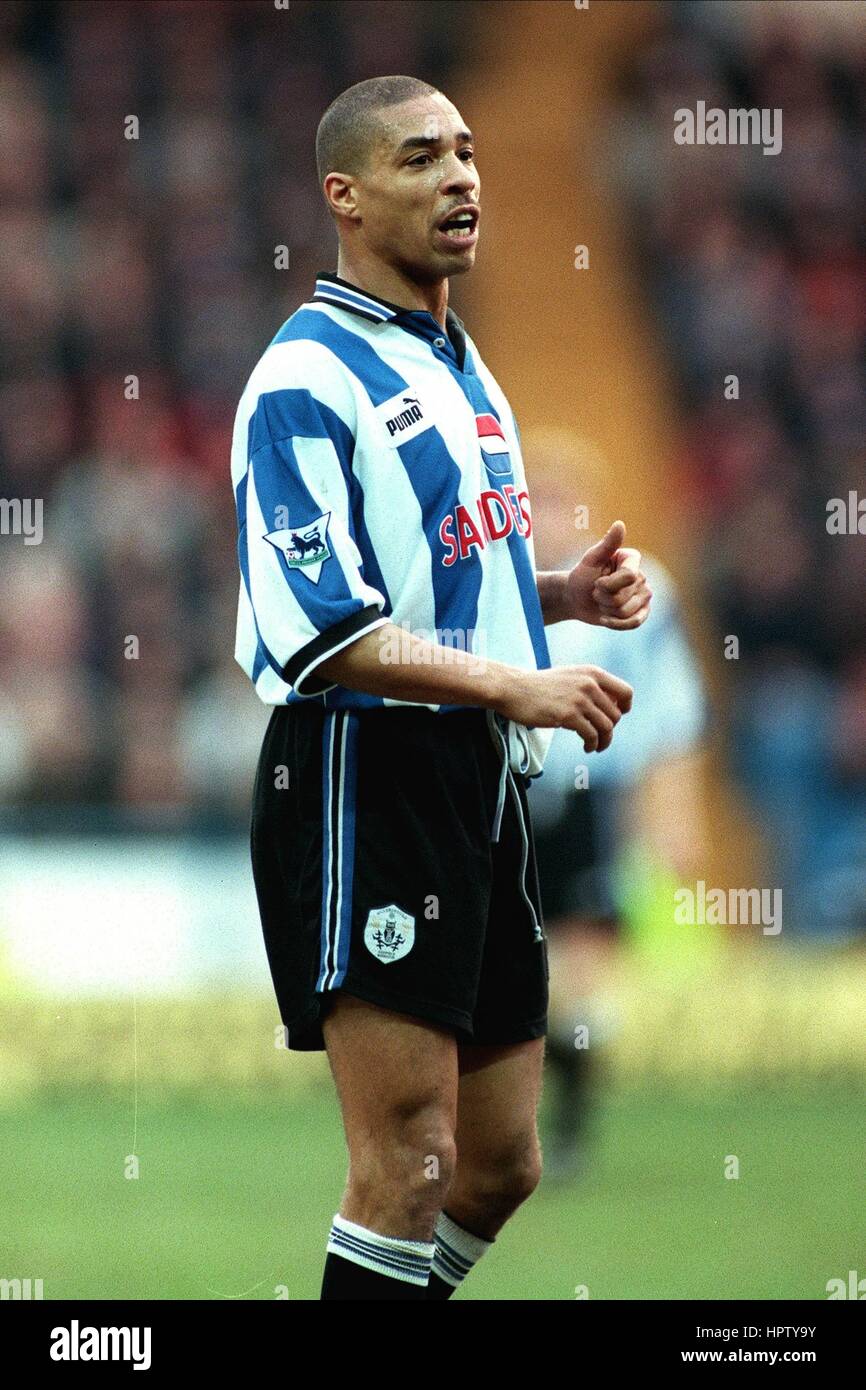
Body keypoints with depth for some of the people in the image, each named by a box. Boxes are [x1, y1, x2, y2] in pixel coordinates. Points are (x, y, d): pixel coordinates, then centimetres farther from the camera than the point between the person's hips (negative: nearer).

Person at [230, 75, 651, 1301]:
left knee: (501, 1164, 11)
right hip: (366, 779, -9)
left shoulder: (460, 367, 17)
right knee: (408, 1171, -12)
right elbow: (317, 632, -21)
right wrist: (516, 685, -25)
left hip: (482, 785, 9)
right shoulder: (309, 380, -12)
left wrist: (568, 593, 9)